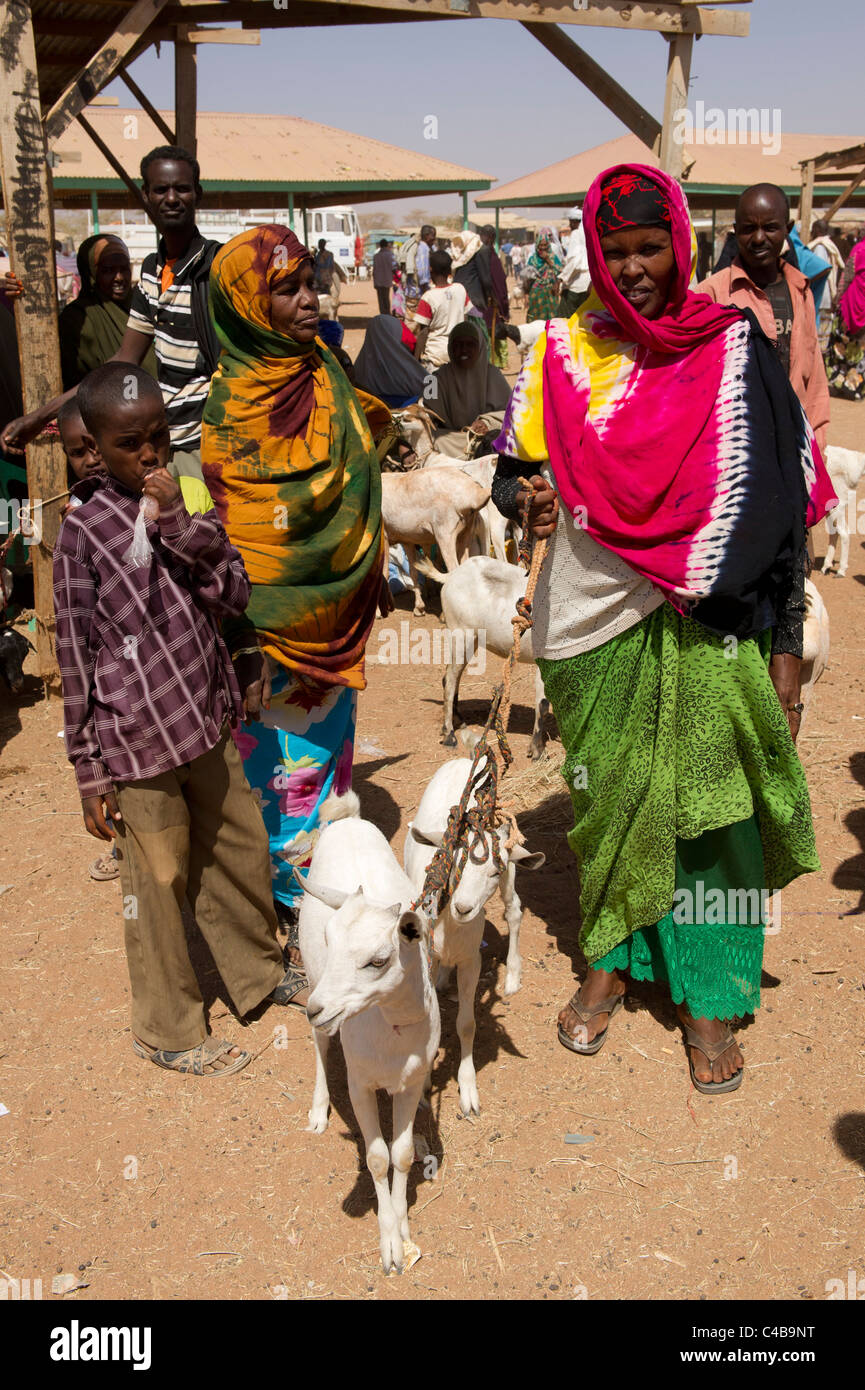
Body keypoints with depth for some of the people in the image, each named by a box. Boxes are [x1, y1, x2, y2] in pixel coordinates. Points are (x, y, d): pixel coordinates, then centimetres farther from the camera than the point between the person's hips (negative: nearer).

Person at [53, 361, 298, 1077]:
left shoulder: (185, 503, 3)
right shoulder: (85, 532, -13)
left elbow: (235, 595, -6)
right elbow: (77, 661, -10)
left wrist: (179, 521, -18)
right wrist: (91, 774, -8)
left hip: (207, 724, 6)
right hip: (138, 748, -6)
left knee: (242, 851, 19)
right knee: (159, 885, 7)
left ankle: (259, 975, 44)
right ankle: (169, 1032, 28)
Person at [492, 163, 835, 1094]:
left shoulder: (734, 348, -2)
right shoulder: (560, 353, 3)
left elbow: (780, 504, -2)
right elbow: (510, 466, 8)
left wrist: (786, 648, -6)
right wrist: (526, 497, -18)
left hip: (711, 625, -1)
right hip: (597, 619, 2)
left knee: (712, 802, 2)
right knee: (606, 798, 11)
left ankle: (709, 997, 19)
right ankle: (608, 963, 32)